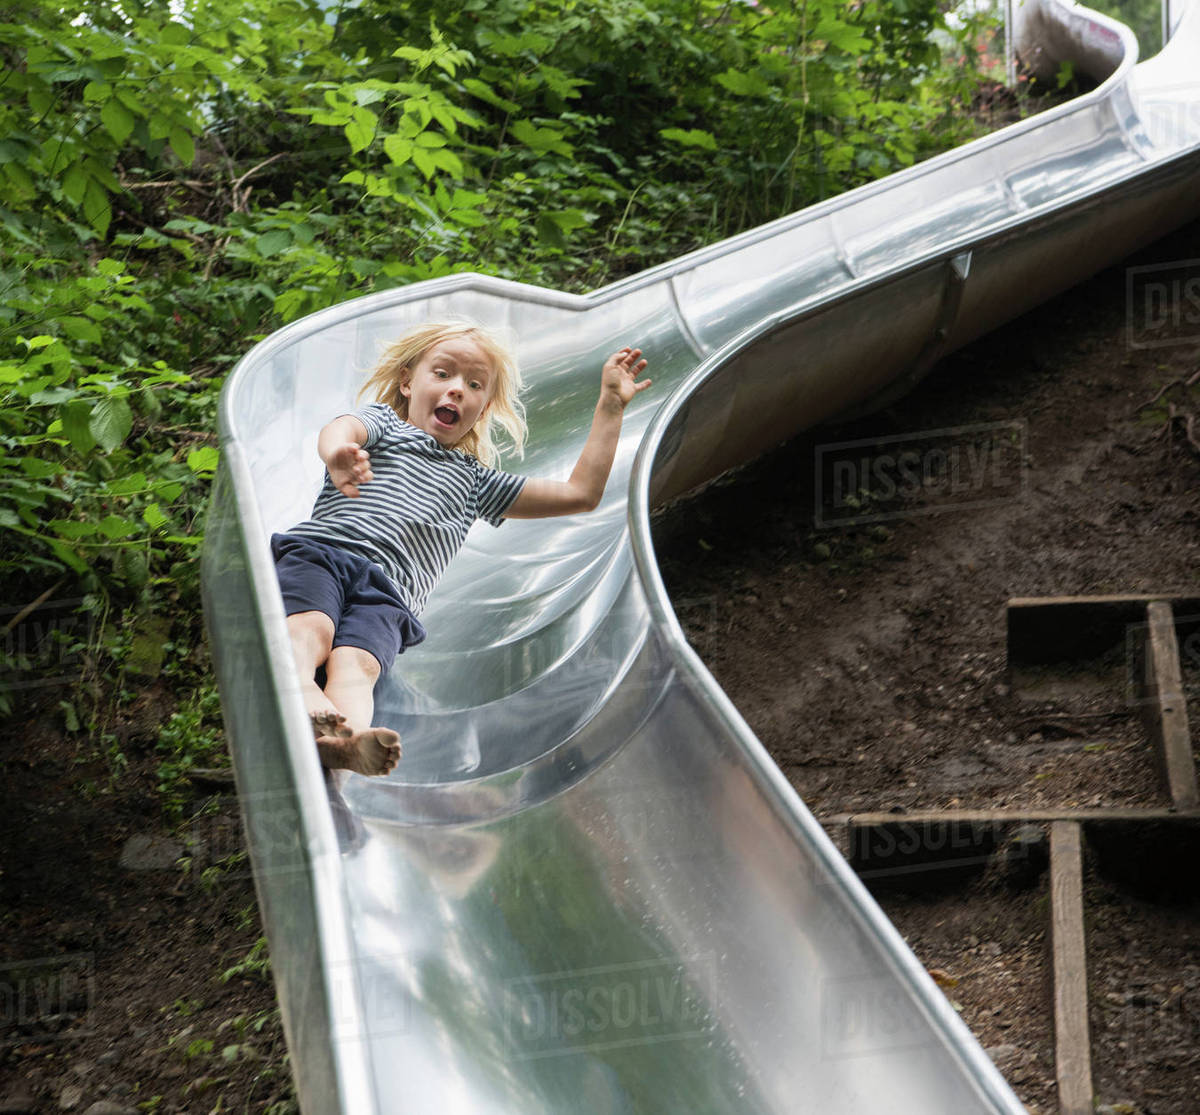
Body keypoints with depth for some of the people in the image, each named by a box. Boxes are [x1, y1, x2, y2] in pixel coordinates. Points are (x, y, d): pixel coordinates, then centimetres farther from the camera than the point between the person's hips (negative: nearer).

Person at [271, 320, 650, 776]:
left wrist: (611, 405, 35)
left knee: (355, 662, -33)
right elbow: (340, 429, -1)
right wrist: (337, 453, -30)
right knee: (307, 630, -37)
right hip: (318, 551, -1)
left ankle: (348, 740, -64)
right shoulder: (382, 422, 27)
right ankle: (309, 706, -66)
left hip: (386, 594, 1)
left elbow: (581, 493, 34)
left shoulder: (474, 480, 36)